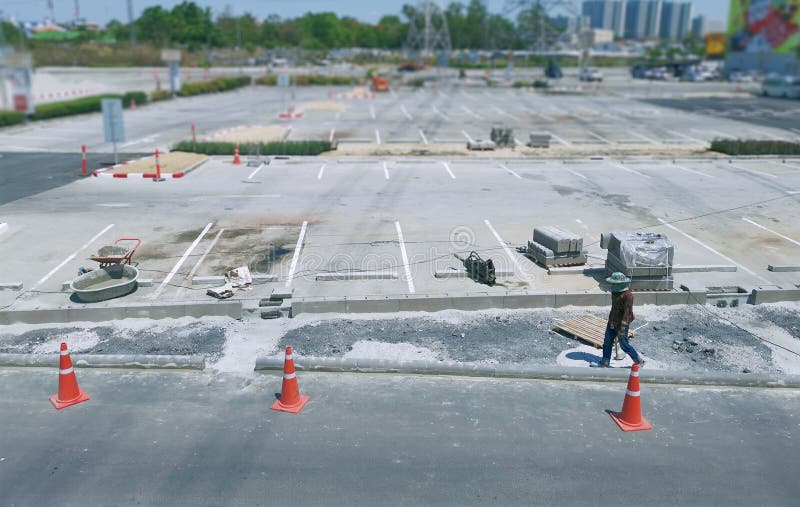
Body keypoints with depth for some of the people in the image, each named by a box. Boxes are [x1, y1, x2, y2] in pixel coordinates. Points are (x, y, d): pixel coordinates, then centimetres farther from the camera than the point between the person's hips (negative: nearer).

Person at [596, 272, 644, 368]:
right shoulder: (616, 291, 5)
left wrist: (622, 328, -25)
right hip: (612, 322, 9)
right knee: (607, 342, 11)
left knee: (624, 345, 4)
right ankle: (605, 363, 20)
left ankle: (639, 361, 22)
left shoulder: (627, 294, -22)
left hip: (621, 324, -9)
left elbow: (627, 312, -24)